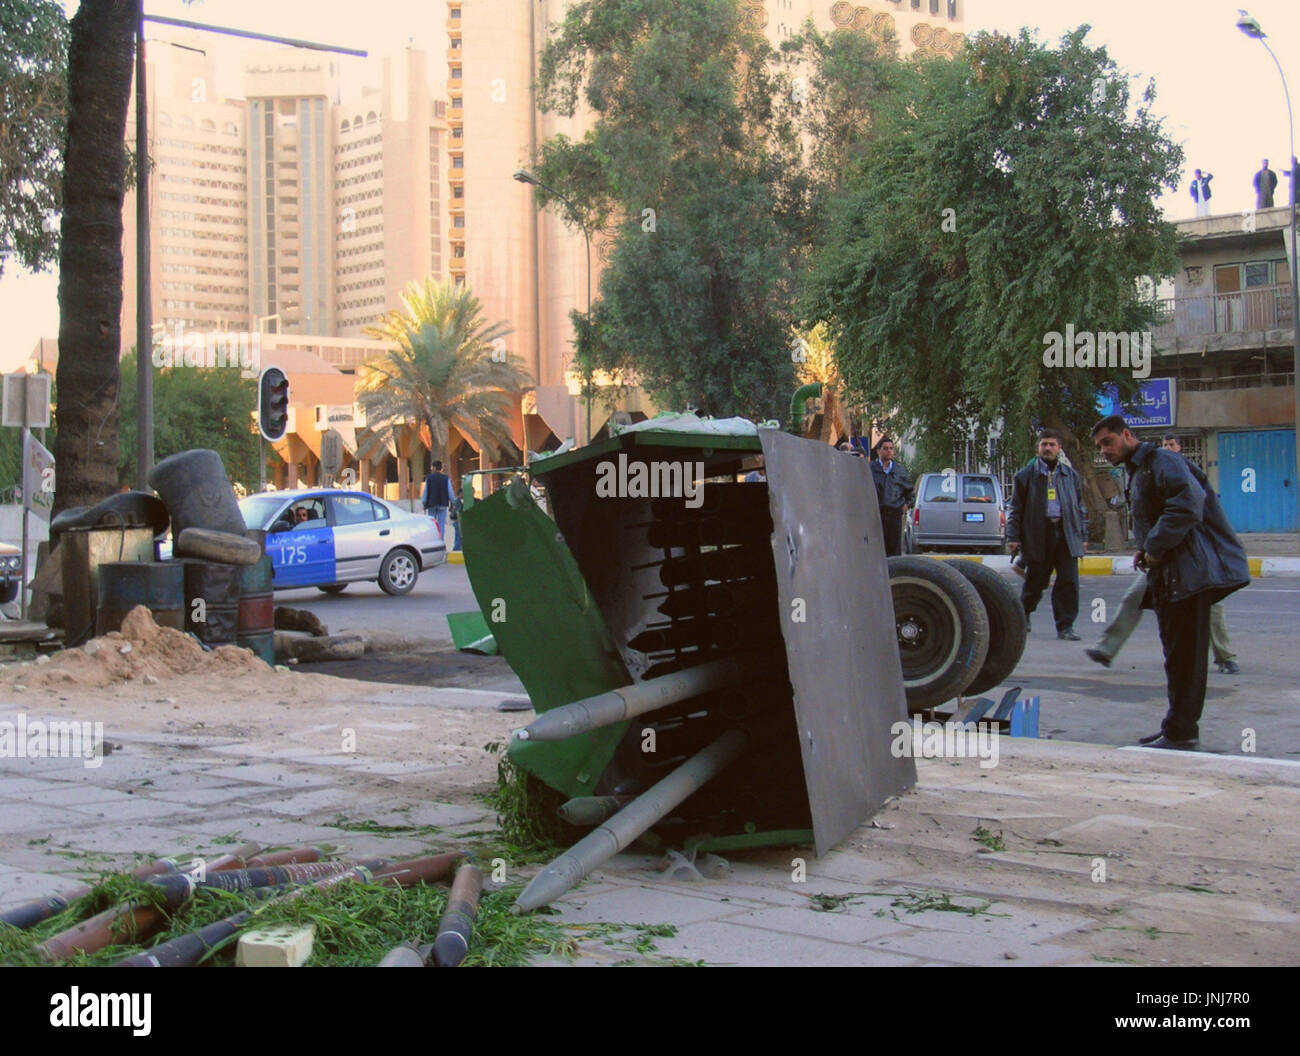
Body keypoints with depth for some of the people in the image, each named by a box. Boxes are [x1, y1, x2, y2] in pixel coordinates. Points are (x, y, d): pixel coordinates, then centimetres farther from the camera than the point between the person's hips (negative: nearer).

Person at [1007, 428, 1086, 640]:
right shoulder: (1026, 475, 6)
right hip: (1038, 537, -2)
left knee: (1068, 582, -4)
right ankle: (1023, 614, 31)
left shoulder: (1071, 475, 14)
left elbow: (1079, 507, 18)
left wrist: (1082, 535, 12)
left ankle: (1065, 626, 2)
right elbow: (1016, 508, 5)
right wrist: (1013, 537, -2)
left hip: (1066, 536, 2)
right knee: (1035, 581, 7)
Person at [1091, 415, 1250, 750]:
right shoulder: (1137, 472, 21)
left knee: (1184, 655, -6)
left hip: (1188, 572, -10)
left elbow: (1188, 507, -25)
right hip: (1168, 576, 10)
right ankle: (1179, 728, 19)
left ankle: (1181, 732, -3)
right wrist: (1145, 551, 9)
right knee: (1178, 656, 13)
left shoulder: (1162, 462, -11)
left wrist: (1154, 549, -18)